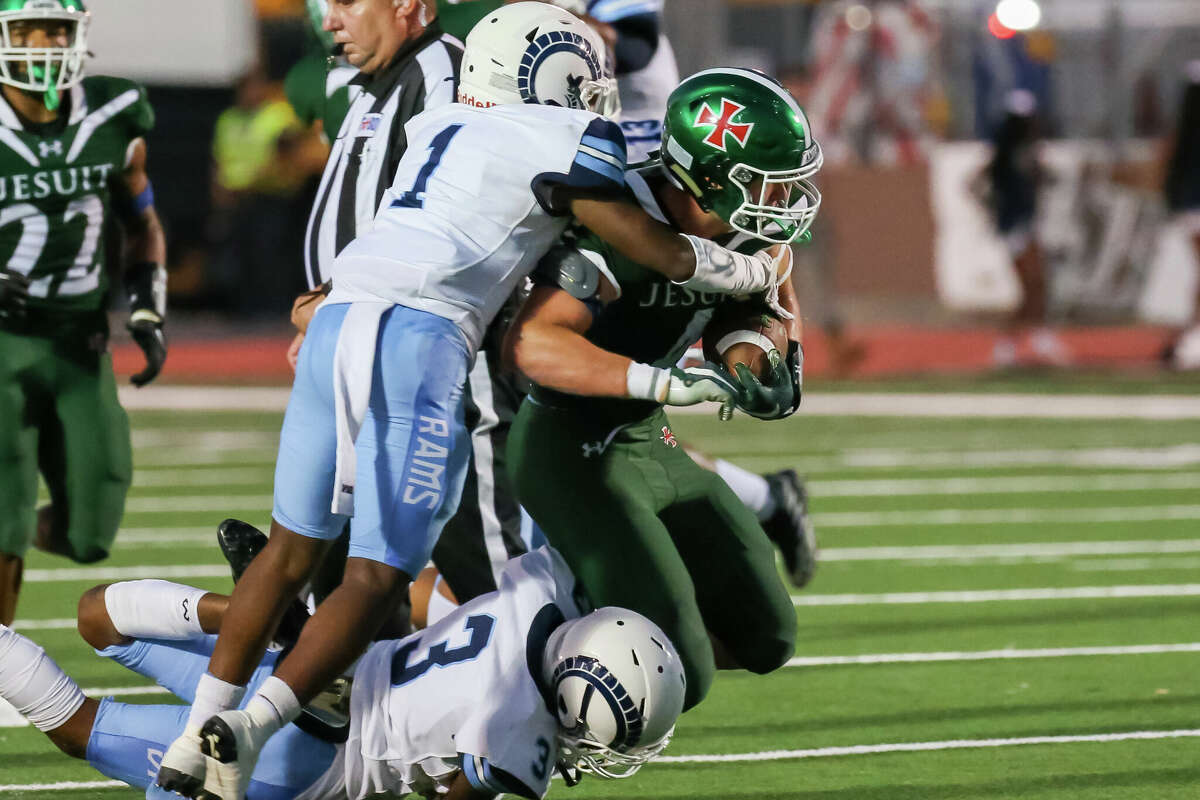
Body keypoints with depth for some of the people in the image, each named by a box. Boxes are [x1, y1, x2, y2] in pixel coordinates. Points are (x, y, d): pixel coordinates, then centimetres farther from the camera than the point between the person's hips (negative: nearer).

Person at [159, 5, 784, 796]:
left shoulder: (439, 129, 24)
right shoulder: (561, 141, 5)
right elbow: (662, 253, 8)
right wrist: (755, 273, 25)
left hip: (337, 319, 7)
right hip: (420, 341, -7)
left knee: (295, 546, 17)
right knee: (378, 576, -3)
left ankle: (198, 734, 14)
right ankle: (248, 730, -18)